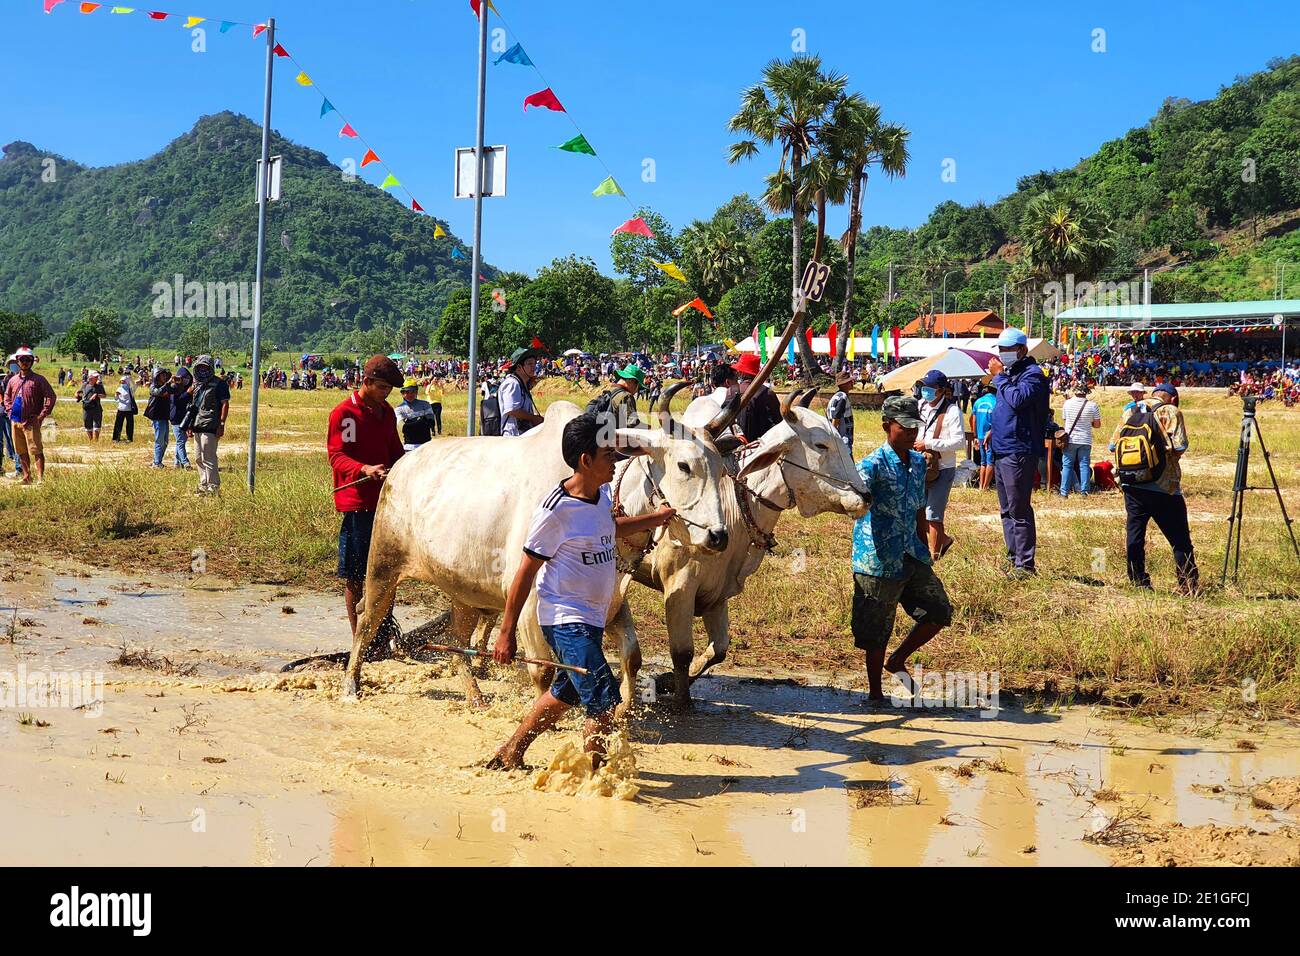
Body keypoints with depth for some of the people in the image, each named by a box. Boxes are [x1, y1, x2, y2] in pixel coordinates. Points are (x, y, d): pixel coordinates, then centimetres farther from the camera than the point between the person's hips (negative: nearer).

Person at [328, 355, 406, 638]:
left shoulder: (387, 412, 16)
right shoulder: (344, 413, -7)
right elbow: (336, 457, -13)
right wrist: (365, 470, -30)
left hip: (386, 500, 7)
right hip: (357, 504, -7)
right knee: (355, 575, -1)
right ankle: (359, 640, 5)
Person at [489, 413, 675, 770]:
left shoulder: (602, 493, 3)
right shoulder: (556, 509, -21)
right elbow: (526, 572, -15)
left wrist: (653, 518, 25)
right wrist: (506, 633, -13)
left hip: (591, 618, 9)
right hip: (566, 619, -9)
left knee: (565, 693, 24)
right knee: (605, 704, -12)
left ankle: (509, 755, 40)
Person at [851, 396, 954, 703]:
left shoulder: (918, 462, 9)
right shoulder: (873, 465, -14)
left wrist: (924, 551, 21)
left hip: (912, 556, 7)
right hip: (879, 560, -7)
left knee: (939, 611, 7)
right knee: (877, 632, 2)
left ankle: (898, 660, 26)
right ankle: (875, 693, 18)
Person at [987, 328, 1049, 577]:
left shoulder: (1032, 374, -11)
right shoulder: (1009, 373, 17)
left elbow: (1017, 399, -27)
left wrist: (1000, 376, -16)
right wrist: (993, 429, 15)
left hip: (1018, 451, -10)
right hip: (1001, 450, 10)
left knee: (1018, 511, -8)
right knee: (1008, 510, 15)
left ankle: (1025, 565, -4)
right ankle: (1014, 559, 23)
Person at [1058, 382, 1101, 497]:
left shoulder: (1068, 403, -6)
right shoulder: (1092, 405, -7)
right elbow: (1097, 424, 0)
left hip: (1070, 439, 0)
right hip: (1085, 440, 0)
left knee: (1067, 465, 6)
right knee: (1084, 465, 7)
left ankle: (1064, 492, 4)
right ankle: (1084, 491, 5)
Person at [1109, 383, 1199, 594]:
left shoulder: (1129, 412, 12)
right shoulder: (1171, 412, -1)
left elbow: (1113, 445, 8)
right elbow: (1180, 446, -11)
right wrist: (1170, 456, 9)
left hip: (1131, 484, 4)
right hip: (1163, 486, -4)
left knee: (1135, 535, 9)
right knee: (1179, 539, 2)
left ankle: (1138, 583, 10)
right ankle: (1189, 586, 1)